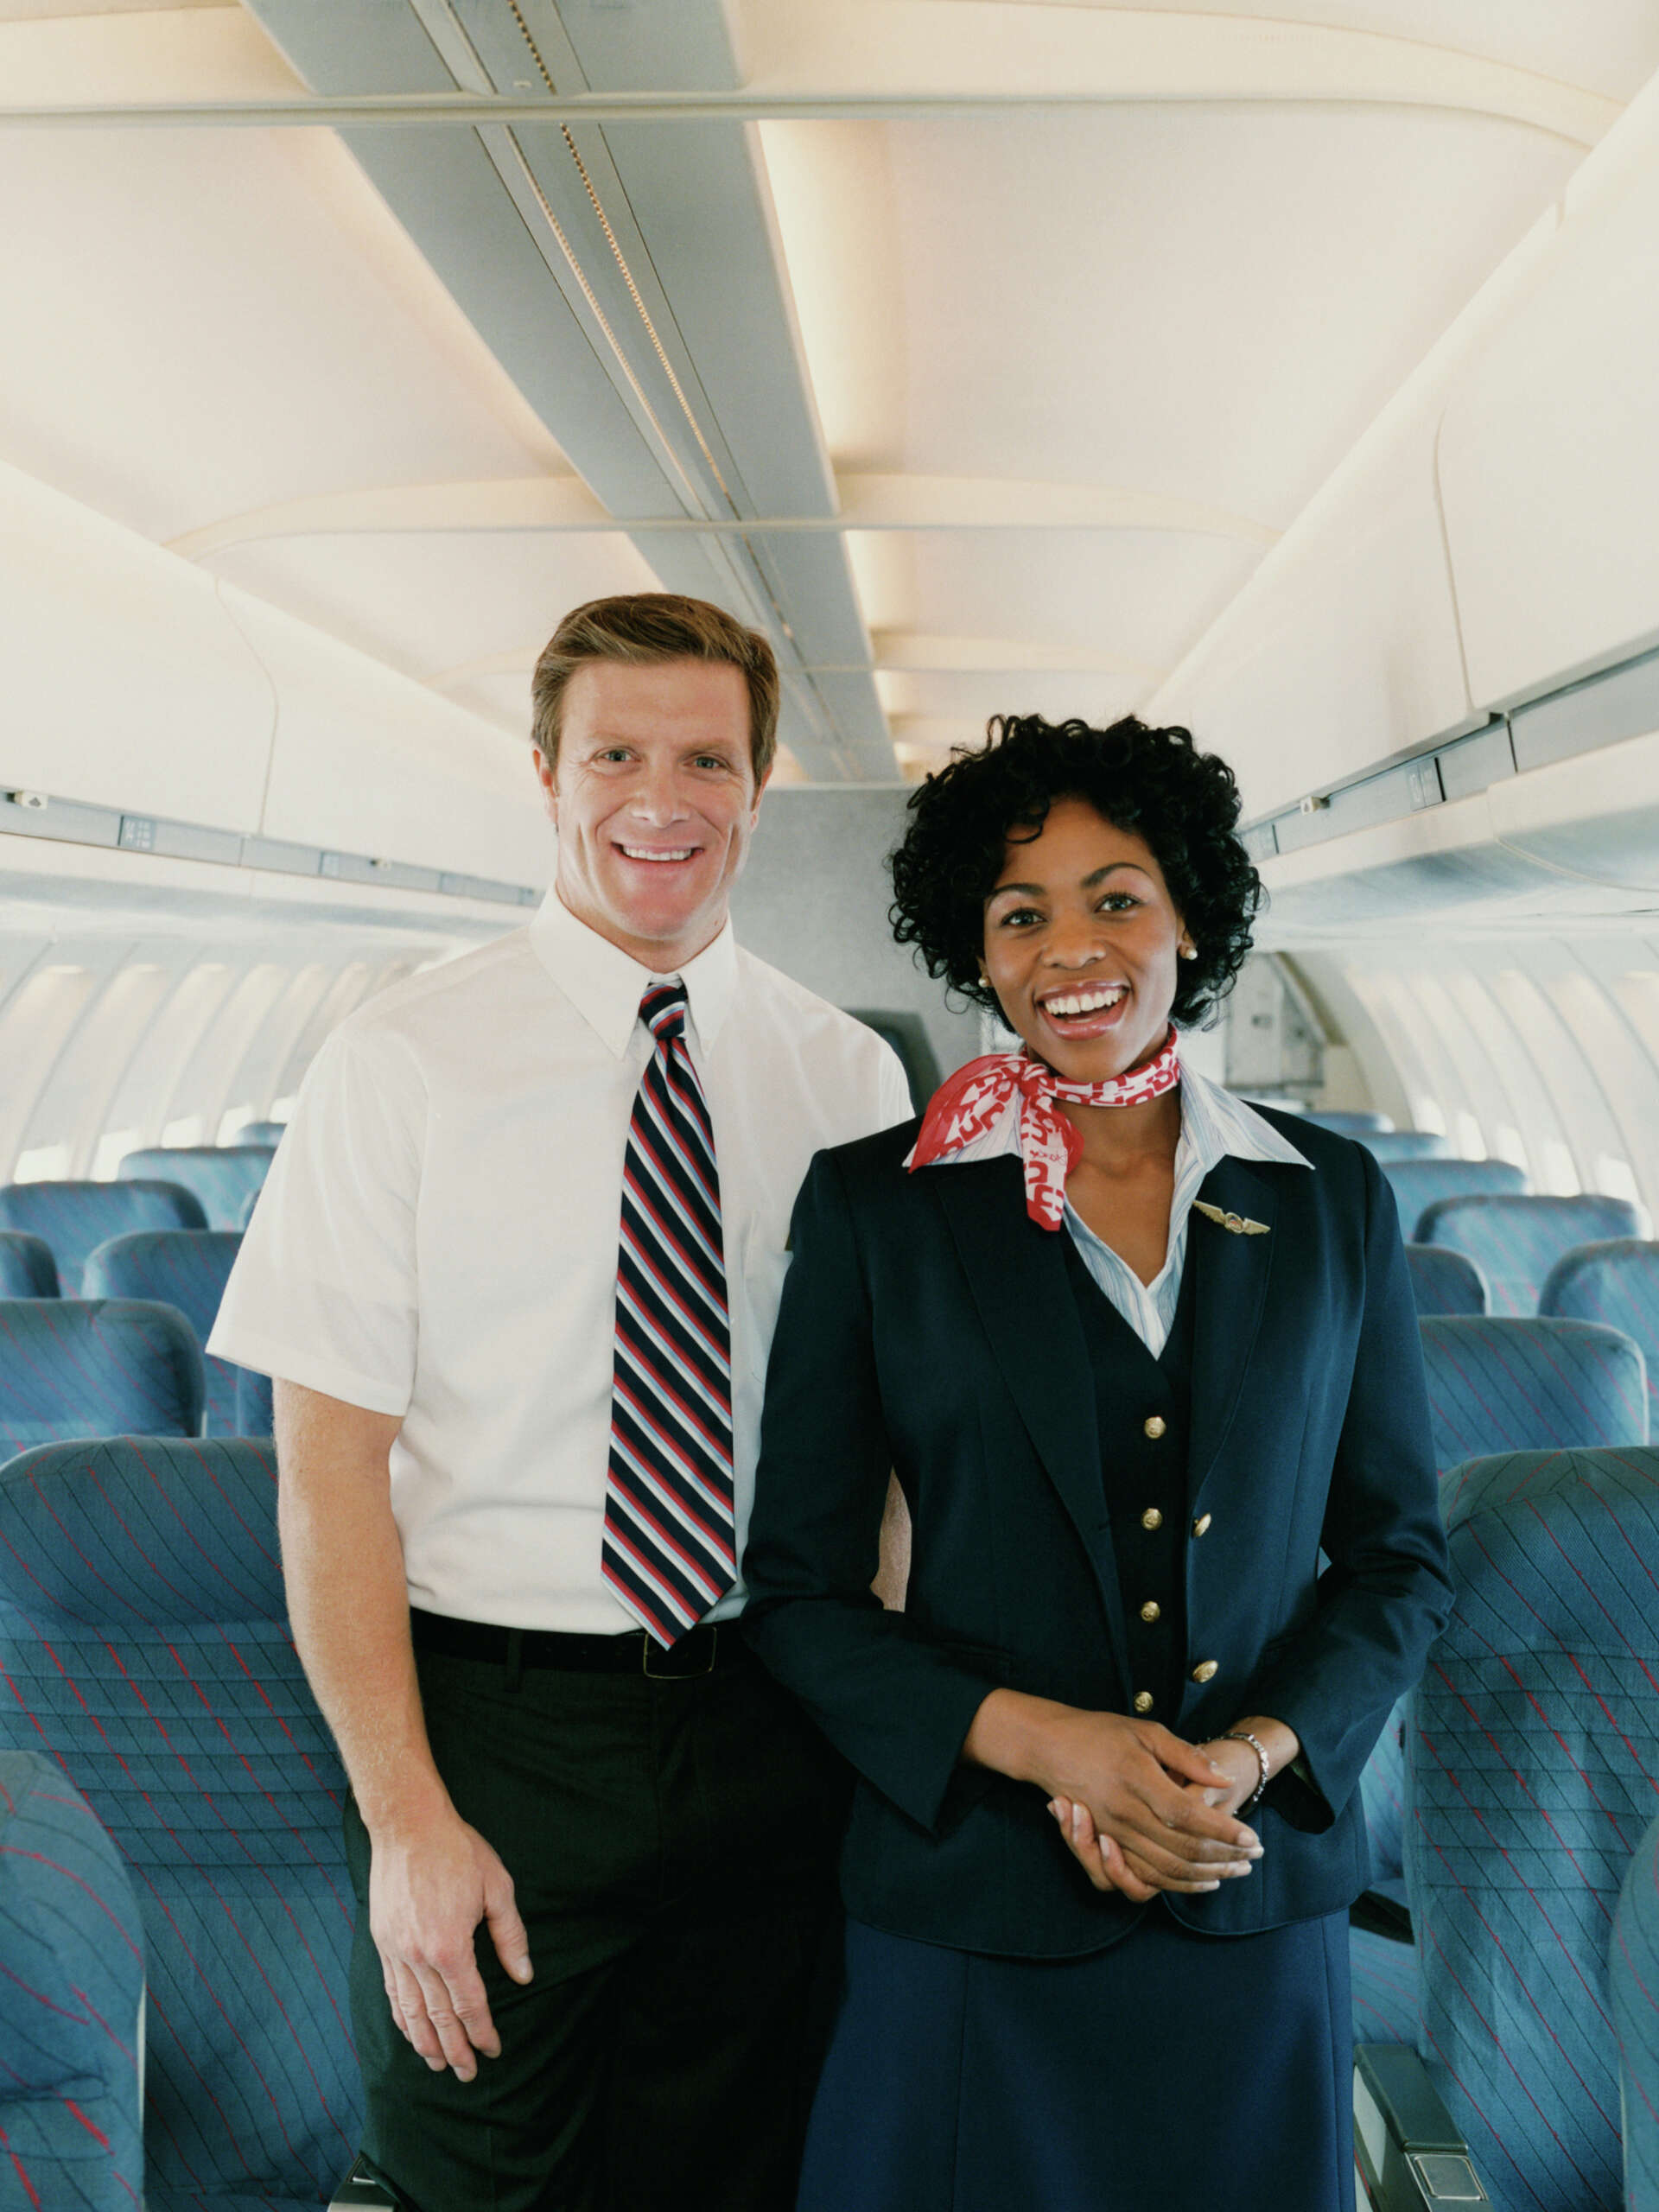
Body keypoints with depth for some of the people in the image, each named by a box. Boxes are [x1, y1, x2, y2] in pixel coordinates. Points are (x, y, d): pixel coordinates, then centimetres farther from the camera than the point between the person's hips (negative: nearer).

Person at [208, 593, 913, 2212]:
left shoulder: (847, 1077, 1)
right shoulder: (401, 1065, -8)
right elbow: (328, 1466, -10)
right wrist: (405, 1820, -13)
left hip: (766, 1751, 3)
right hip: (494, 1727, -2)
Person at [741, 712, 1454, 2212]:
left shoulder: (1331, 1202, 1)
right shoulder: (875, 1206, -6)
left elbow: (1399, 1554, 7)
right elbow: (799, 1590, -4)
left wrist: (1260, 1753, -9)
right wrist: (1037, 1739, -16)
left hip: (1259, 1903, 2)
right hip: (971, 1914, -2)